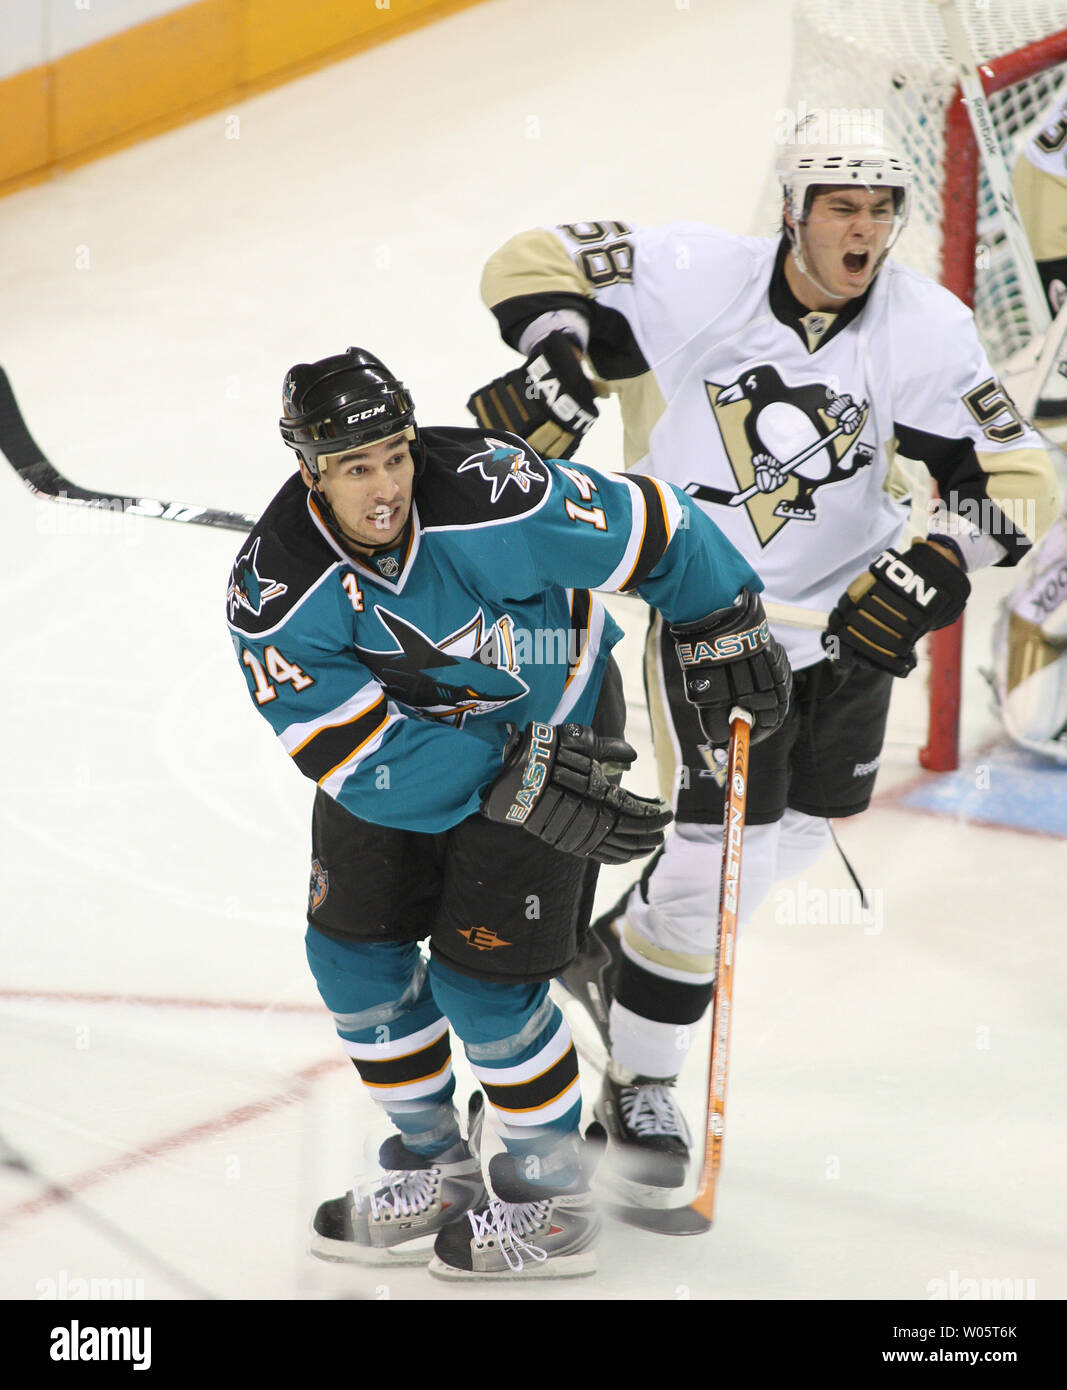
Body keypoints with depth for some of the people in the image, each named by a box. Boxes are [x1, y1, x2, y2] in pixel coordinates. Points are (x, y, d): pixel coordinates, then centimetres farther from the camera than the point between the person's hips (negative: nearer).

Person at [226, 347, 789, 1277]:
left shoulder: (489, 500, -34)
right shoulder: (275, 590, -26)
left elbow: (653, 530, -19)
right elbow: (359, 754, -28)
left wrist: (730, 635, -6)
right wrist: (520, 787, -34)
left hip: (550, 719, -4)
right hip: (402, 734, 4)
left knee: (480, 976, -8)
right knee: (350, 946, 3)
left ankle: (553, 1198, 11)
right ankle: (435, 1169, 23)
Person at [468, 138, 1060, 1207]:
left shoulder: (926, 329, -14)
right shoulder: (699, 277, -20)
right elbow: (530, 265, -12)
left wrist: (934, 570, -28)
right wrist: (559, 364, -30)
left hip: (852, 615, 4)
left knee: (794, 835, 17)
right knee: (722, 852, -9)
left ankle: (615, 950, 43)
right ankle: (639, 1082, 11)